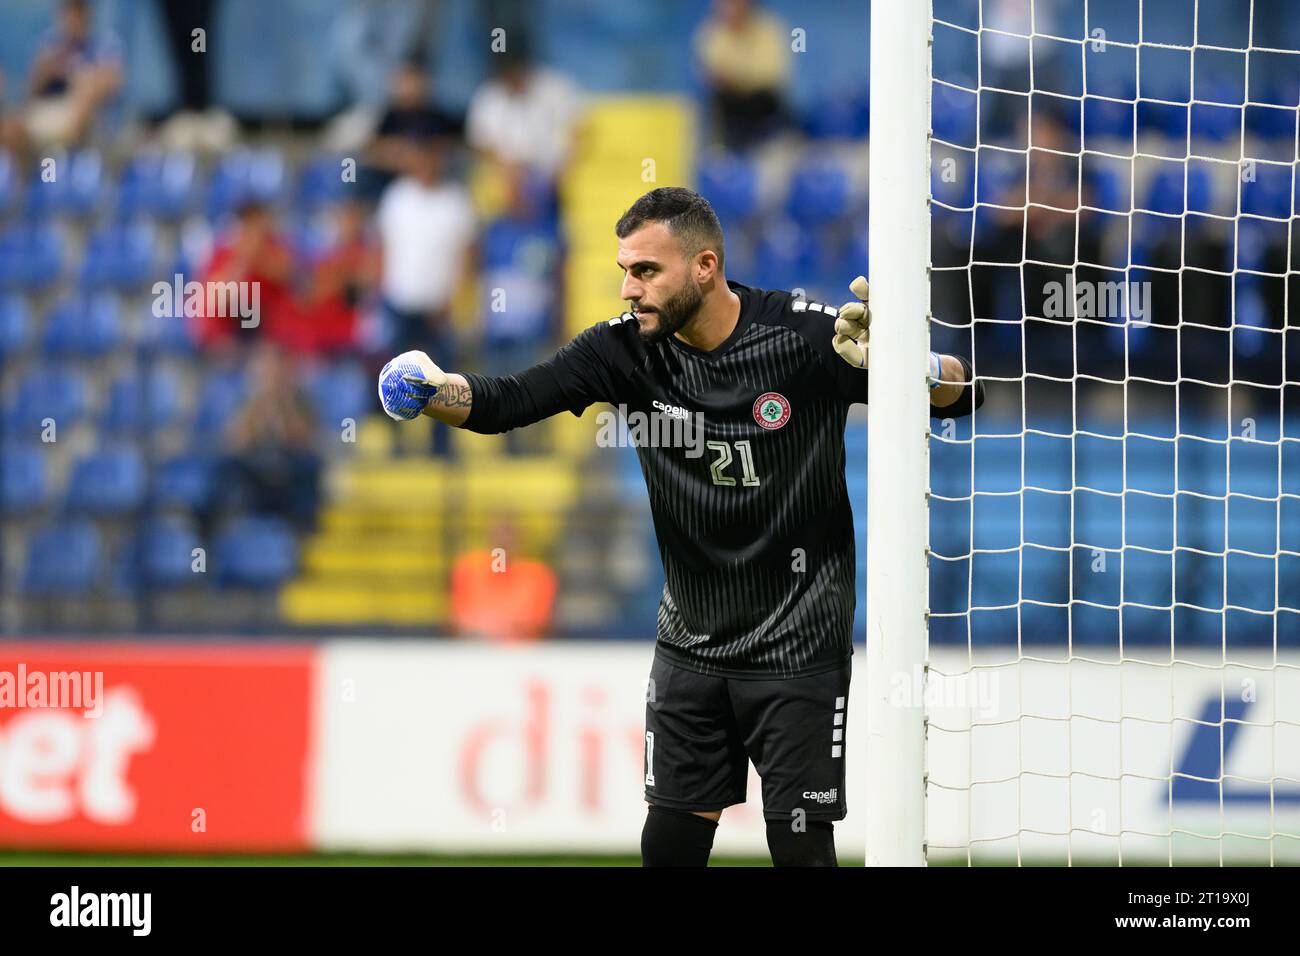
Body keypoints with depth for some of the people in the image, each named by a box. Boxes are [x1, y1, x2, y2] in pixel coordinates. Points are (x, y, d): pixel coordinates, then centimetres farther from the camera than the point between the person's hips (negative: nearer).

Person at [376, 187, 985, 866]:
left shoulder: (806, 338, -17)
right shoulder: (627, 349, -7)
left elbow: (963, 395, -14)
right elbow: (505, 402, -14)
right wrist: (434, 392, -36)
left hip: (798, 649, -4)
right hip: (691, 646, 4)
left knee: (800, 847, -3)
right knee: (670, 843, 5)